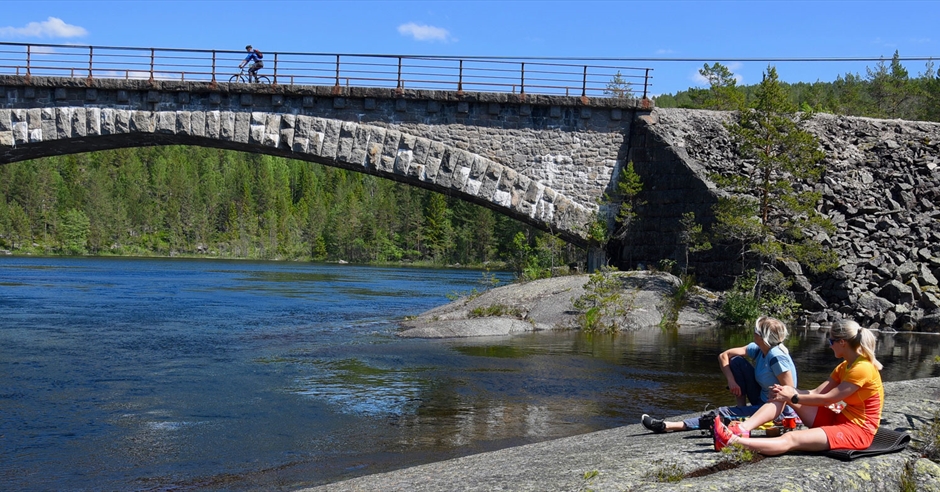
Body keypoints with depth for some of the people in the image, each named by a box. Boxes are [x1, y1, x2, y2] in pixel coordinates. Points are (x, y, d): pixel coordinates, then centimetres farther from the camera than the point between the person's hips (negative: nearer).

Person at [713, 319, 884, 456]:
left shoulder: (862, 368, -18)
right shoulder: (844, 366, 12)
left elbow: (827, 398, -19)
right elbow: (817, 392, 7)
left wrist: (793, 397, -11)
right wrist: (790, 392, -8)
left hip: (858, 430, -9)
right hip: (839, 419, 9)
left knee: (791, 439, -28)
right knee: (785, 393, -1)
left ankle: (732, 441, -44)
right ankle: (743, 429, -18)